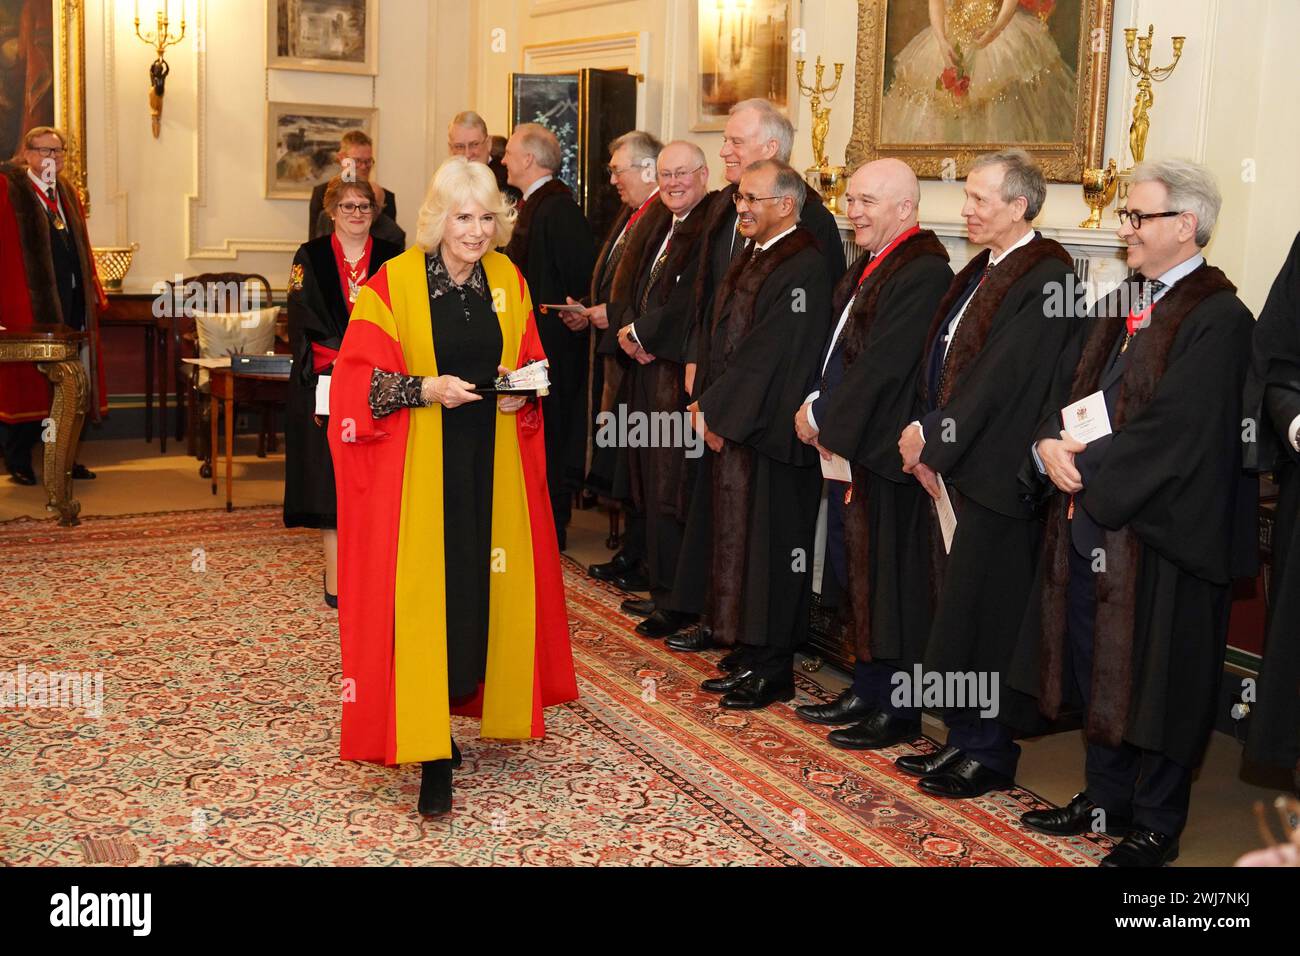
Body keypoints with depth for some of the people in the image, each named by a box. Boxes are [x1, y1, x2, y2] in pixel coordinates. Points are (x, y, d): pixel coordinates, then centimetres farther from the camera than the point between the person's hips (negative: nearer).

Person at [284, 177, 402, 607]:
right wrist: (337, 362, -15)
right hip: (326, 383, -1)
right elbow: (304, 321, -3)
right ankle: (336, 581, -1)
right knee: (329, 475, -4)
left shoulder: (391, 259, 10)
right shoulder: (310, 258, 6)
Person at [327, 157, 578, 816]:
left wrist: (523, 389, -5)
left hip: (492, 466, 4)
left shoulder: (507, 279, 7)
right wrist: (425, 388, -19)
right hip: (419, 466, -4)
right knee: (424, 598, -6)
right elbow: (358, 377, -7)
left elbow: (530, 360, 16)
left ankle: (463, 704, 29)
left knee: (486, 593, 8)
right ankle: (430, 752, 1)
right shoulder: (393, 283, -6)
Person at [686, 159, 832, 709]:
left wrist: (715, 410, -14)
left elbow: (765, 356, -20)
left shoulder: (801, 268, -16)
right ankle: (750, 659, 23)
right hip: (731, 426, 10)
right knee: (737, 542, 13)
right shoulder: (751, 260, 14)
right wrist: (707, 404, 5)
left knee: (767, 546, -1)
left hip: (769, 434, -10)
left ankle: (772, 671, 10)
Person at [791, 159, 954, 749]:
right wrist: (817, 405, 4)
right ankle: (866, 692, 28)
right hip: (847, 441, 10)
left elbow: (882, 365, -20)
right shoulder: (871, 264, 14)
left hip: (882, 450, -10)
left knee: (885, 580, 0)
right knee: (855, 575, 16)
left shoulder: (922, 270, -17)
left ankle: (896, 709, 12)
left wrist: (822, 417, -12)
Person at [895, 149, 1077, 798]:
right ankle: (963, 740, 26)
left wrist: (932, 435, -13)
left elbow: (1001, 377, -19)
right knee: (958, 614, 14)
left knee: (985, 617, 0)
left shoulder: (1047, 277, -14)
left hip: (995, 475, -9)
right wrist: (926, 440, 2)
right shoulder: (982, 270, 14)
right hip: (951, 465, 9)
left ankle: (989, 755, 14)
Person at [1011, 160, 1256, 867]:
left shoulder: (1217, 319, -14)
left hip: (1159, 528, -8)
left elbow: (1174, 430, -22)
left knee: (1155, 679, 4)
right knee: (1097, 668, 16)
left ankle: (1156, 826, 19)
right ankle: (1105, 800, 32)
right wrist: (1051, 445, -8)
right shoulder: (1118, 306, 14)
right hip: (1089, 517, 8)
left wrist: (1088, 466, -16)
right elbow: (1065, 388, 12)